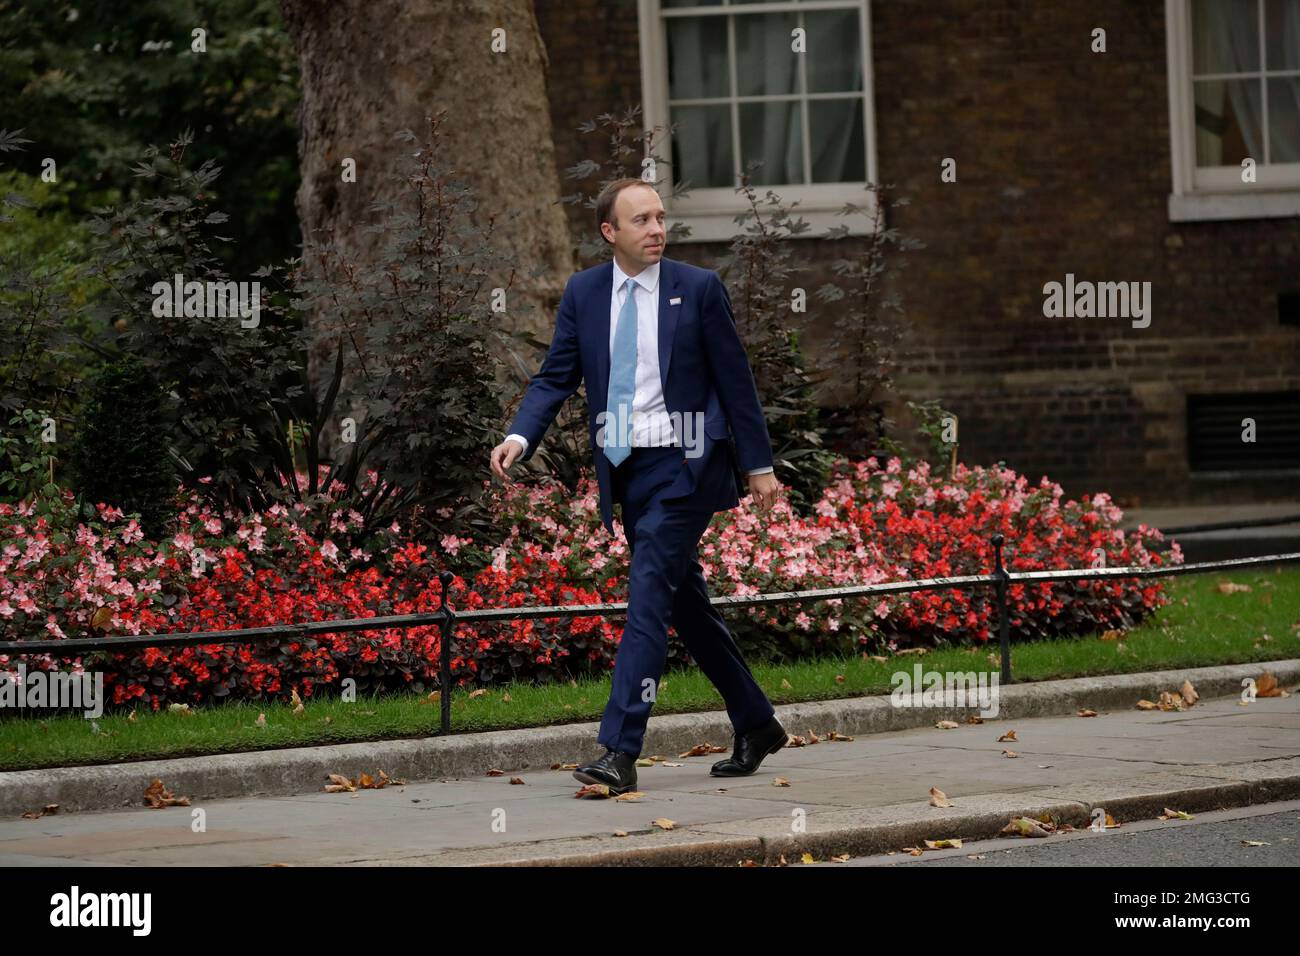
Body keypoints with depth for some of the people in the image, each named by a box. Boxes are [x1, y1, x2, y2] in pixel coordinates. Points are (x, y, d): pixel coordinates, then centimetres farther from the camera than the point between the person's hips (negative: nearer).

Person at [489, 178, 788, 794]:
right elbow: (555, 378, 5)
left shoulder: (698, 288, -2)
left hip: (682, 466, -5)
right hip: (624, 469, 5)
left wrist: (759, 465, 2)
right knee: (684, 604, 14)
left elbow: (735, 380, 1)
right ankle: (756, 725, 30)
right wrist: (520, 437, -13)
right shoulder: (583, 293, 7)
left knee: (647, 599, -16)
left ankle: (619, 753, -21)